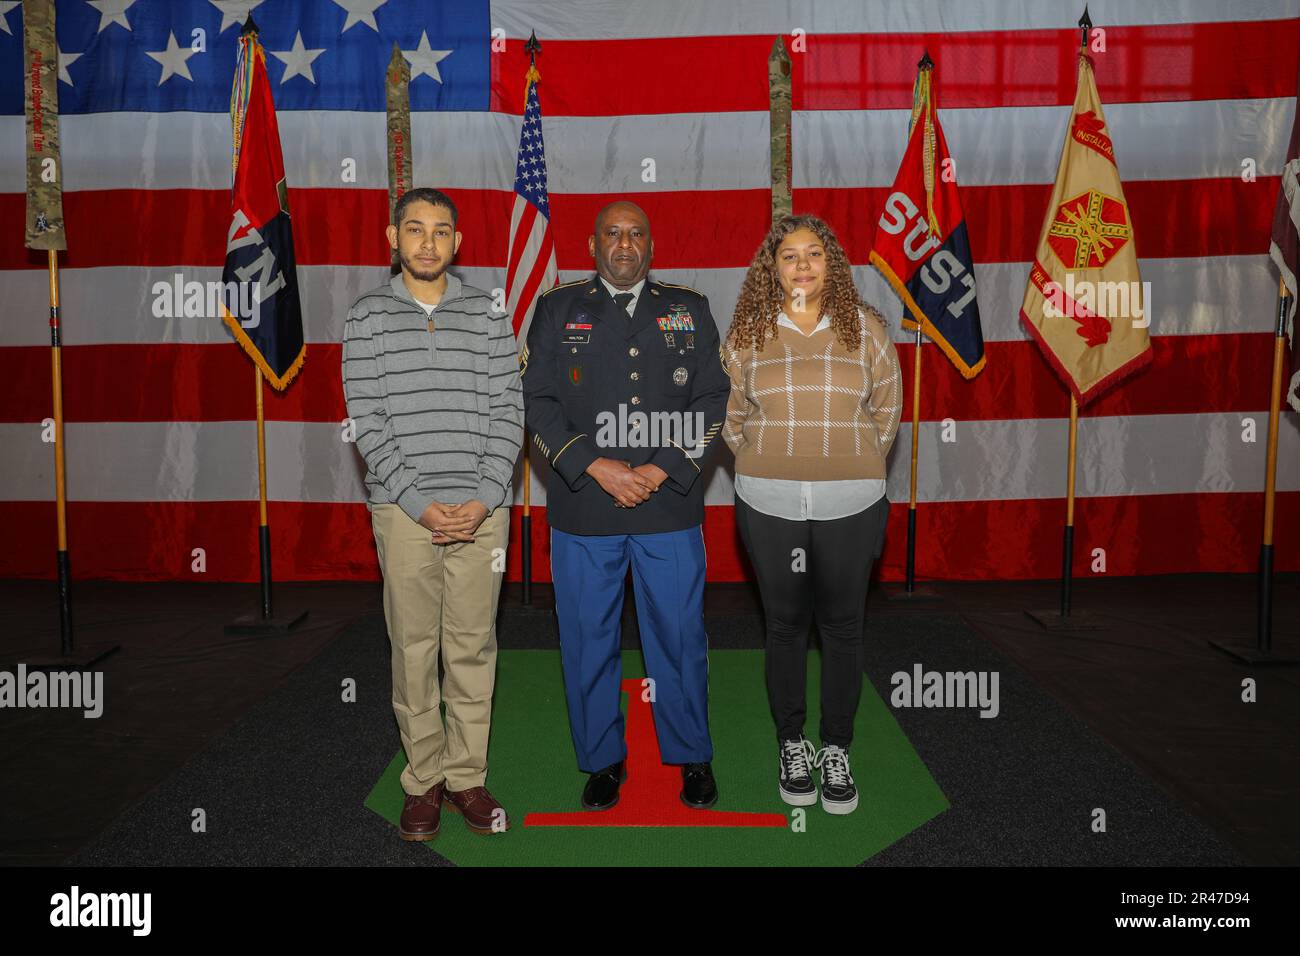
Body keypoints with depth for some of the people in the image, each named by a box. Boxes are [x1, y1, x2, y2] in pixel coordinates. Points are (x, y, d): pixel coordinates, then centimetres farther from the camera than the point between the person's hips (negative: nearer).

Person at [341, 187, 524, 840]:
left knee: (473, 646, 7)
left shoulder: (487, 314, 7)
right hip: (403, 509, 0)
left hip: (480, 509, 1)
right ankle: (424, 780, 21)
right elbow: (367, 419, -2)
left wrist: (484, 499, -9)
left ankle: (467, 777, 20)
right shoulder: (368, 316, 4)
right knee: (413, 647, 6)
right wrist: (419, 503, -11)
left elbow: (508, 412, 2)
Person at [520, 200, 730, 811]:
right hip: (583, 508, 0)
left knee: (680, 636, 8)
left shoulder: (689, 310, 9)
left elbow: (712, 400, 3)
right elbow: (537, 401, 1)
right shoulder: (557, 310, 8)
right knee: (587, 640, 8)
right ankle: (602, 759, 27)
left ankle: (691, 756, 27)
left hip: (670, 506, 0)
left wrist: (660, 470, -9)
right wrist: (598, 468, -10)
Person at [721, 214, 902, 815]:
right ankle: (791, 743, 27)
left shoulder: (863, 327, 1)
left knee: (843, 627, 8)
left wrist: (856, 466, 8)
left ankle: (837, 749, 24)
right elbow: (732, 414, 10)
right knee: (785, 625, 10)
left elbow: (886, 409, 8)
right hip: (769, 505, 0)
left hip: (850, 505, 0)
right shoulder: (748, 332, 2)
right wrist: (765, 465, 8)